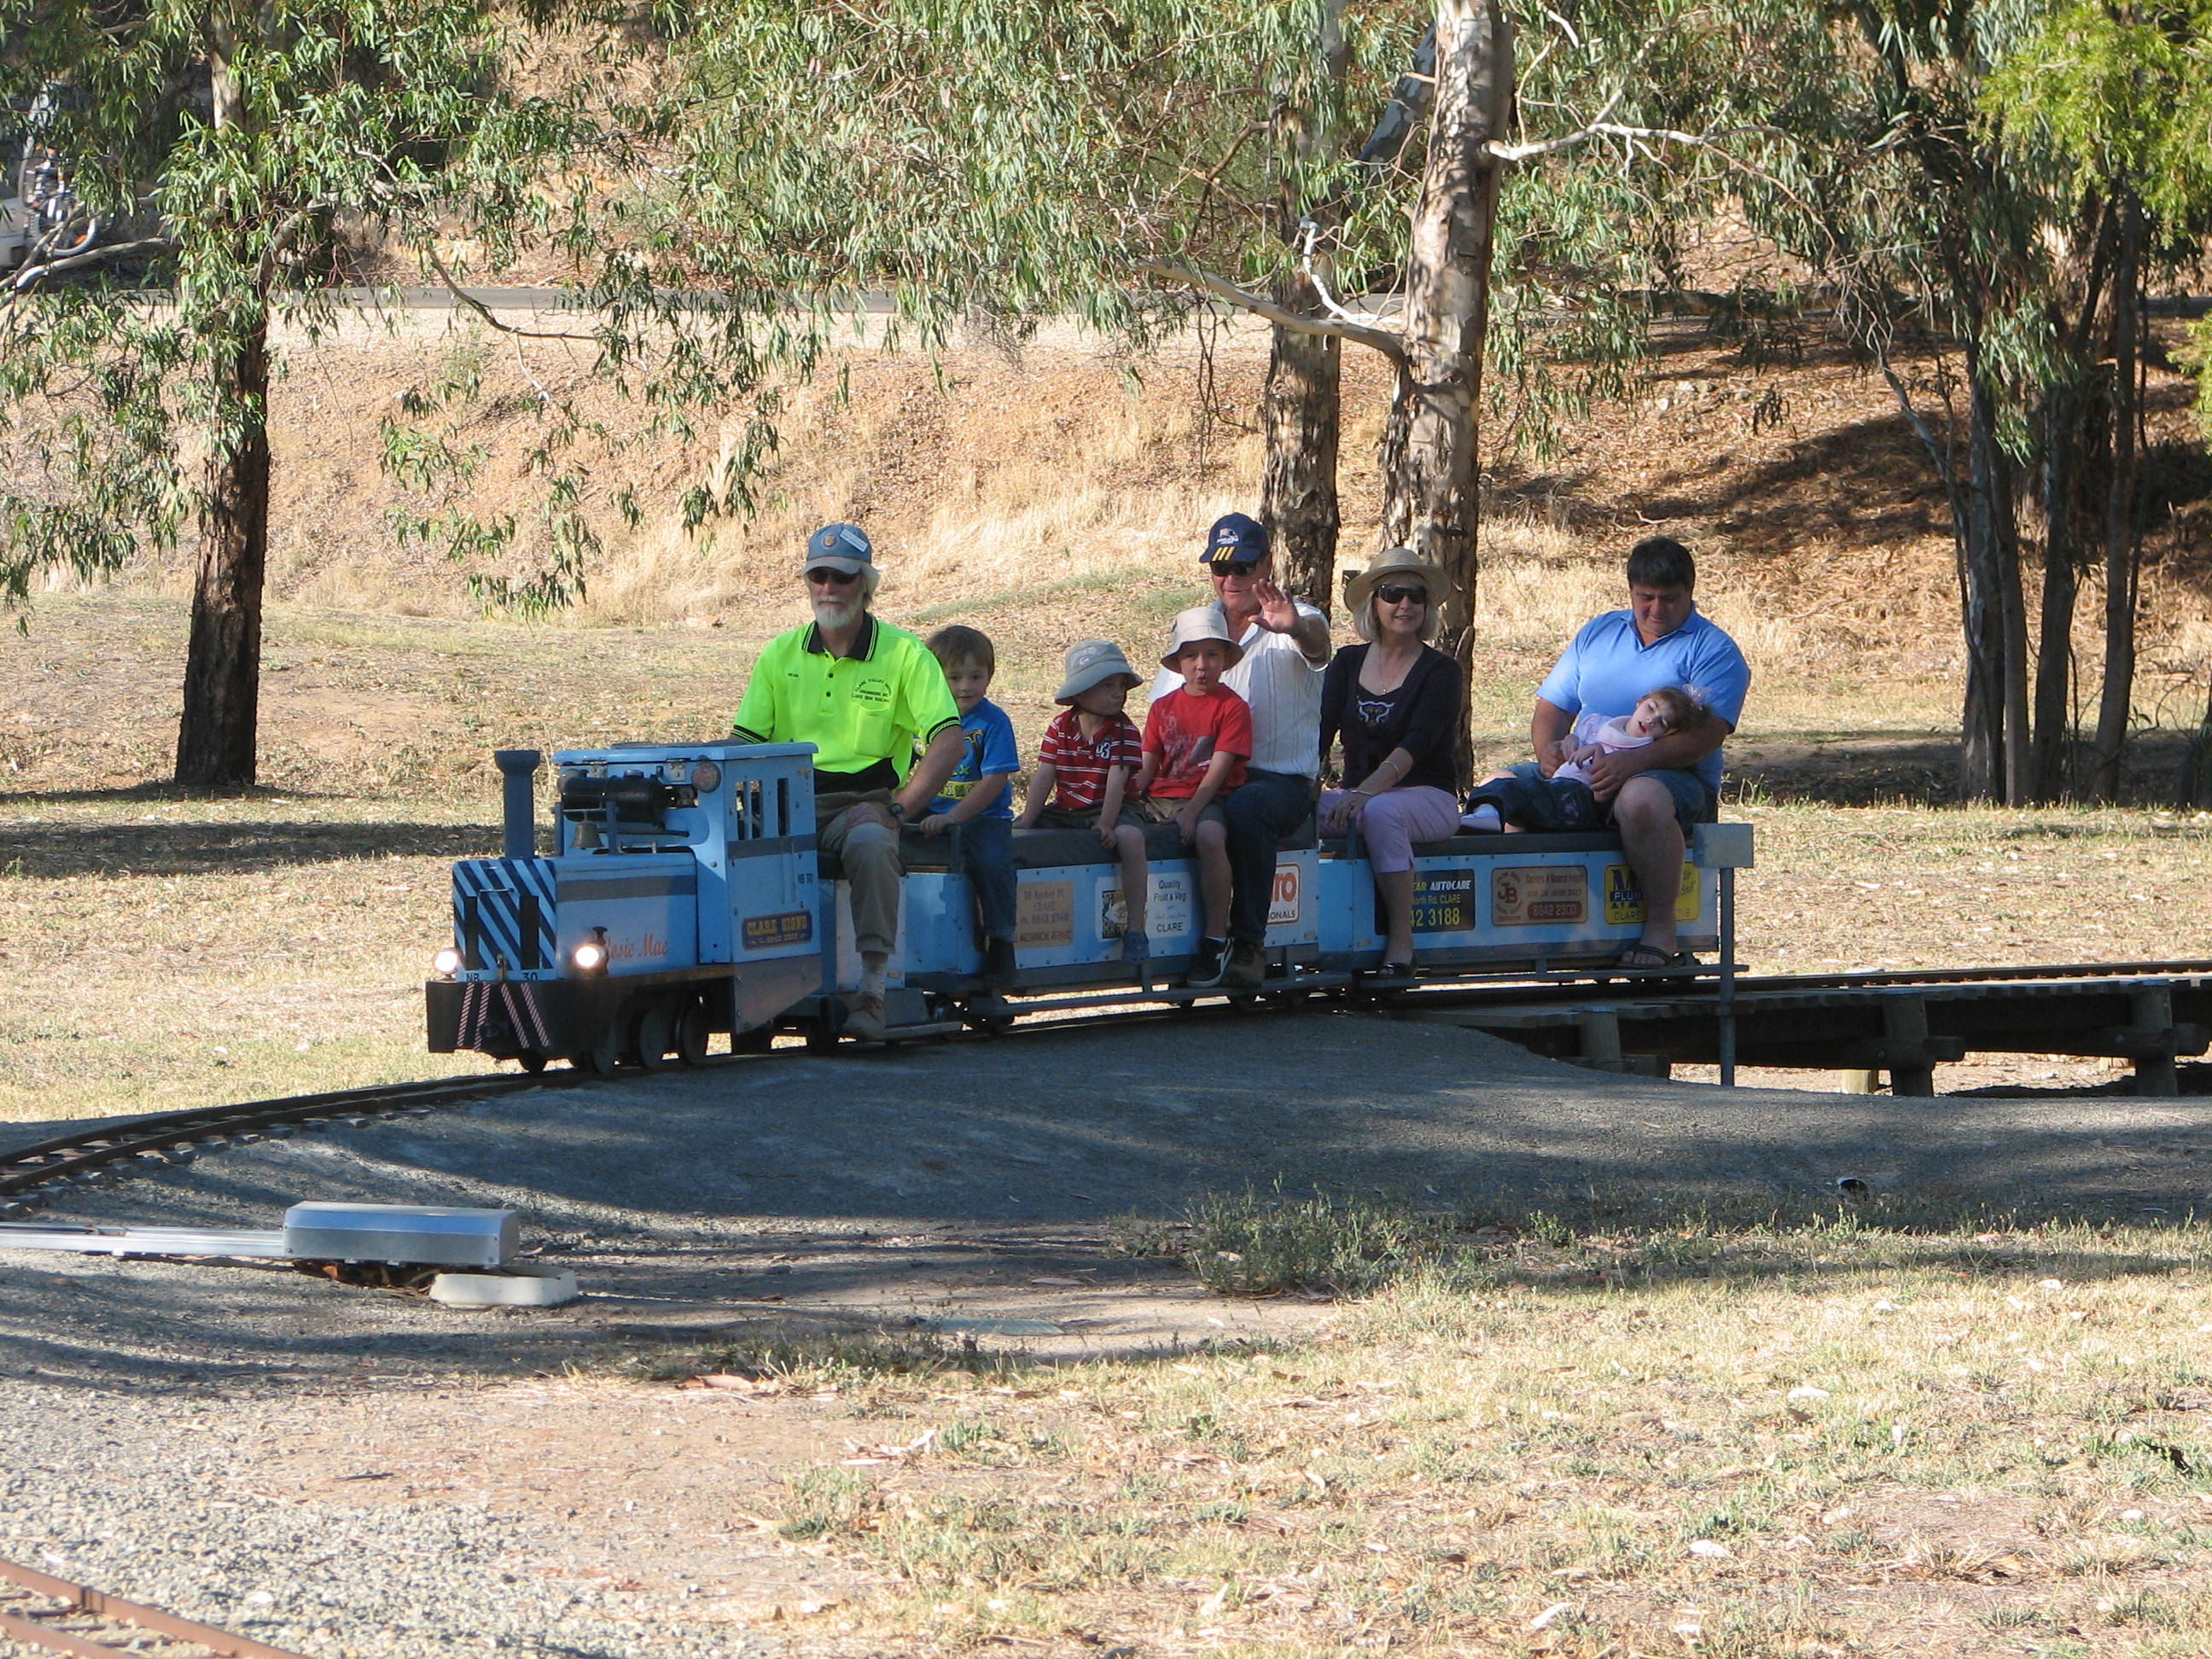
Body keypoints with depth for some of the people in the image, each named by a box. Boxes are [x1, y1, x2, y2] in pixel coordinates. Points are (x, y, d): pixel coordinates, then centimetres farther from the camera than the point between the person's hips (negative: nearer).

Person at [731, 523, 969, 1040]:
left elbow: (950, 741, -3)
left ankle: (871, 992, -40)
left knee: (870, 843, -39)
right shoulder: (781, 655, 14)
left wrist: (900, 808, -13)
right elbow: (742, 742, 11)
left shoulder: (903, 653, 4)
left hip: (862, 799, -3)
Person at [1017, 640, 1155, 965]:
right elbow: (1044, 776, -2)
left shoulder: (1125, 732, -6)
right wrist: (1027, 820, -14)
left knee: (1130, 837, -35)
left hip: (1111, 808, -4)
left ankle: (1135, 927, -31)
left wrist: (1106, 824, -29)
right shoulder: (1060, 728, 3)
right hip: (1064, 810, 4)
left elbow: (1117, 781, -17)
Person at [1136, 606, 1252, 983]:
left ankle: (1216, 937, -28)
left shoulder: (1233, 708, 0)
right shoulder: (1163, 708, 17)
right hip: (1161, 798, 5)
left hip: (1209, 800, -5)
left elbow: (1219, 769, -9)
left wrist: (1191, 812, -21)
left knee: (1209, 835, -37)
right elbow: (1148, 767, 15)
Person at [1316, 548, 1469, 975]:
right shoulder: (1347, 664, 13)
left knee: (1379, 812, -39)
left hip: (1427, 798, -4)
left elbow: (1414, 746, -17)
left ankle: (1401, 941, -34)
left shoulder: (1441, 671, -2)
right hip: (1360, 793, 4)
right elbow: (1319, 734, 2)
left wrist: (1365, 792, -32)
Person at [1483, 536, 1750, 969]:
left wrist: (1633, 761, -29)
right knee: (1496, 787, -12)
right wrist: (1548, 748, -7)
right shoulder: (1598, 634, 20)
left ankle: (1660, 929, -33)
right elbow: (1552, 707, 19)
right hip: (1579, 772, 6)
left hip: (1674, 776, -6)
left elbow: (1705, 735, -14)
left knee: (1640, 798, -42)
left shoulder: (1712, 650, 0)